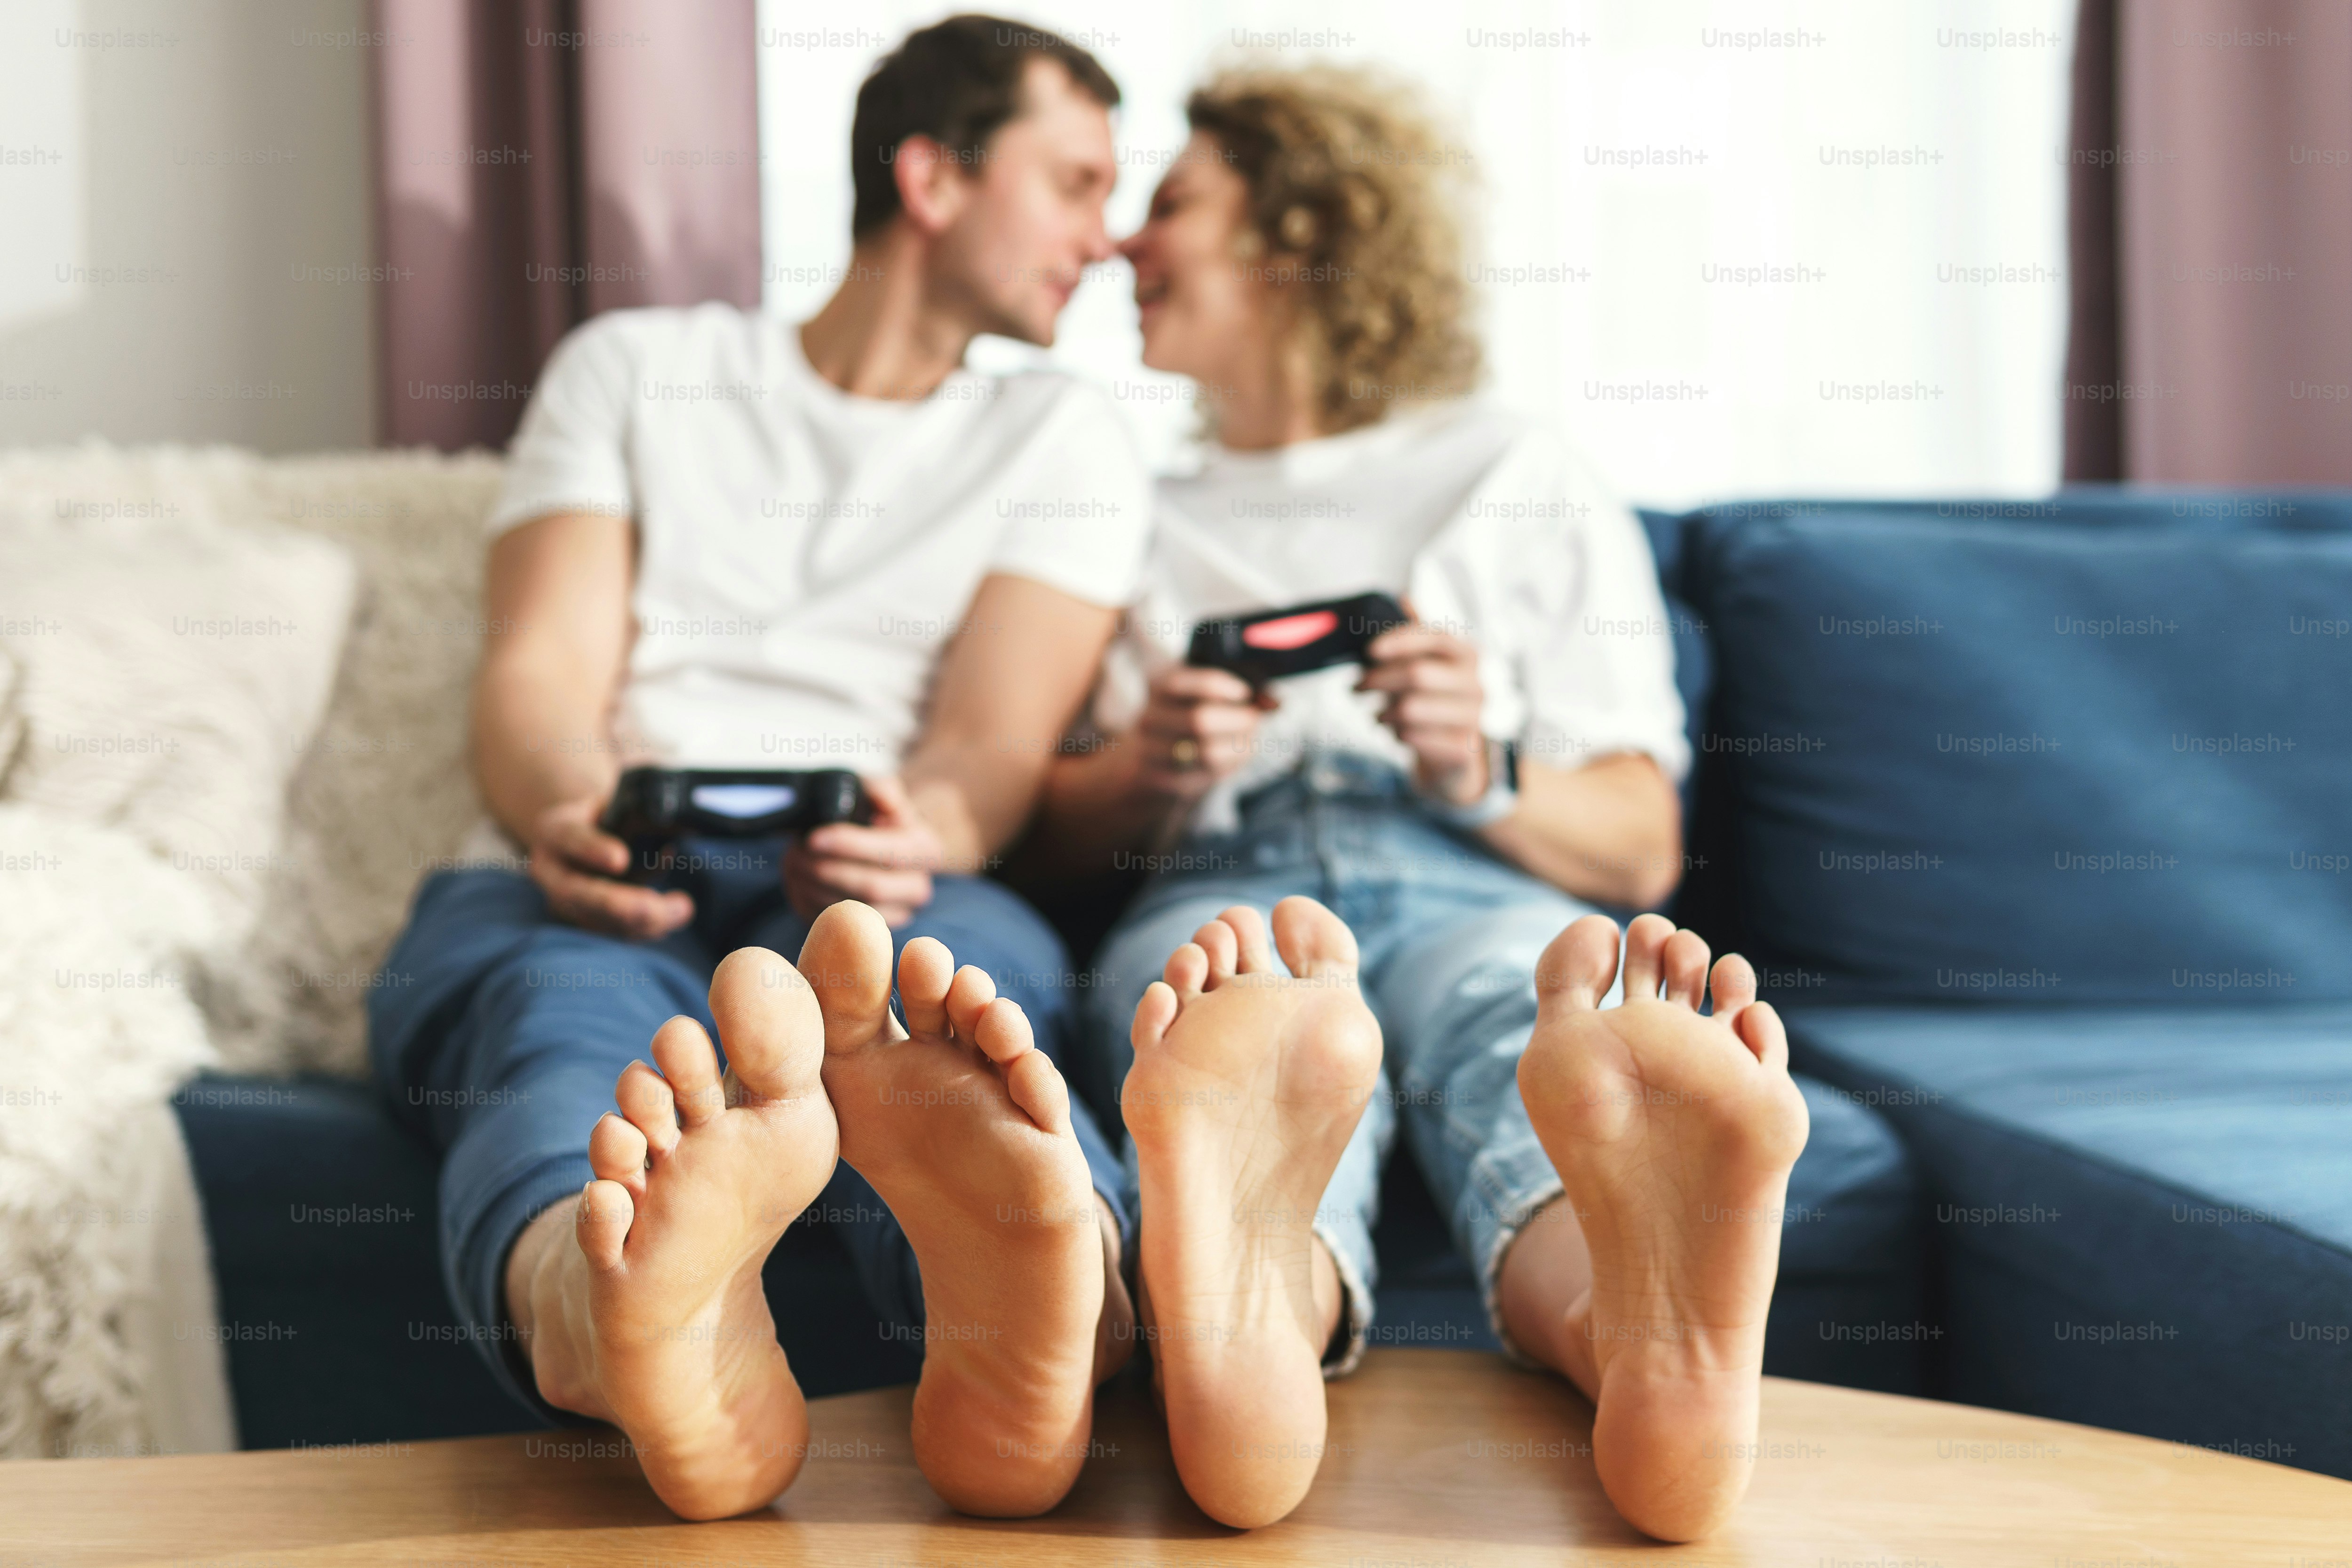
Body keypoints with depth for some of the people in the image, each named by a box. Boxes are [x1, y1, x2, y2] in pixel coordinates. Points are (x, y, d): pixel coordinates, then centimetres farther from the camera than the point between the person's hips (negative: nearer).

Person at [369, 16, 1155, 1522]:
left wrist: (922, 831, -20)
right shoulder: (632, 368, 23)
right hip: (596, 898, 0)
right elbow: (536, 677, 8)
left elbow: (995, 746, 7)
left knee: (949, 975, -36)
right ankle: (606, 1318, -72)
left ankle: (1029, 1330, -70)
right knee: (569, 1006, -36)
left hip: (881, 898, 0)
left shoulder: (1063, 435, 23)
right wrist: (569, 813, -18)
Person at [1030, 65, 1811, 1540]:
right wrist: (1141, 766, 0)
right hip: (1224, 898, 1)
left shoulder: (1524, 479, 23)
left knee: (1520, 1033, -39)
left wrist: (1487, 778, -6)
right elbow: (1064, 834, 24)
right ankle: (1250, 1330, -72)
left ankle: (1643, 1337, -71)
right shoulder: (1146, 513, 31)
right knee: (1272, 1061, -38)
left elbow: (1643, 853, 15)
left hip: (1477, 893, 0)